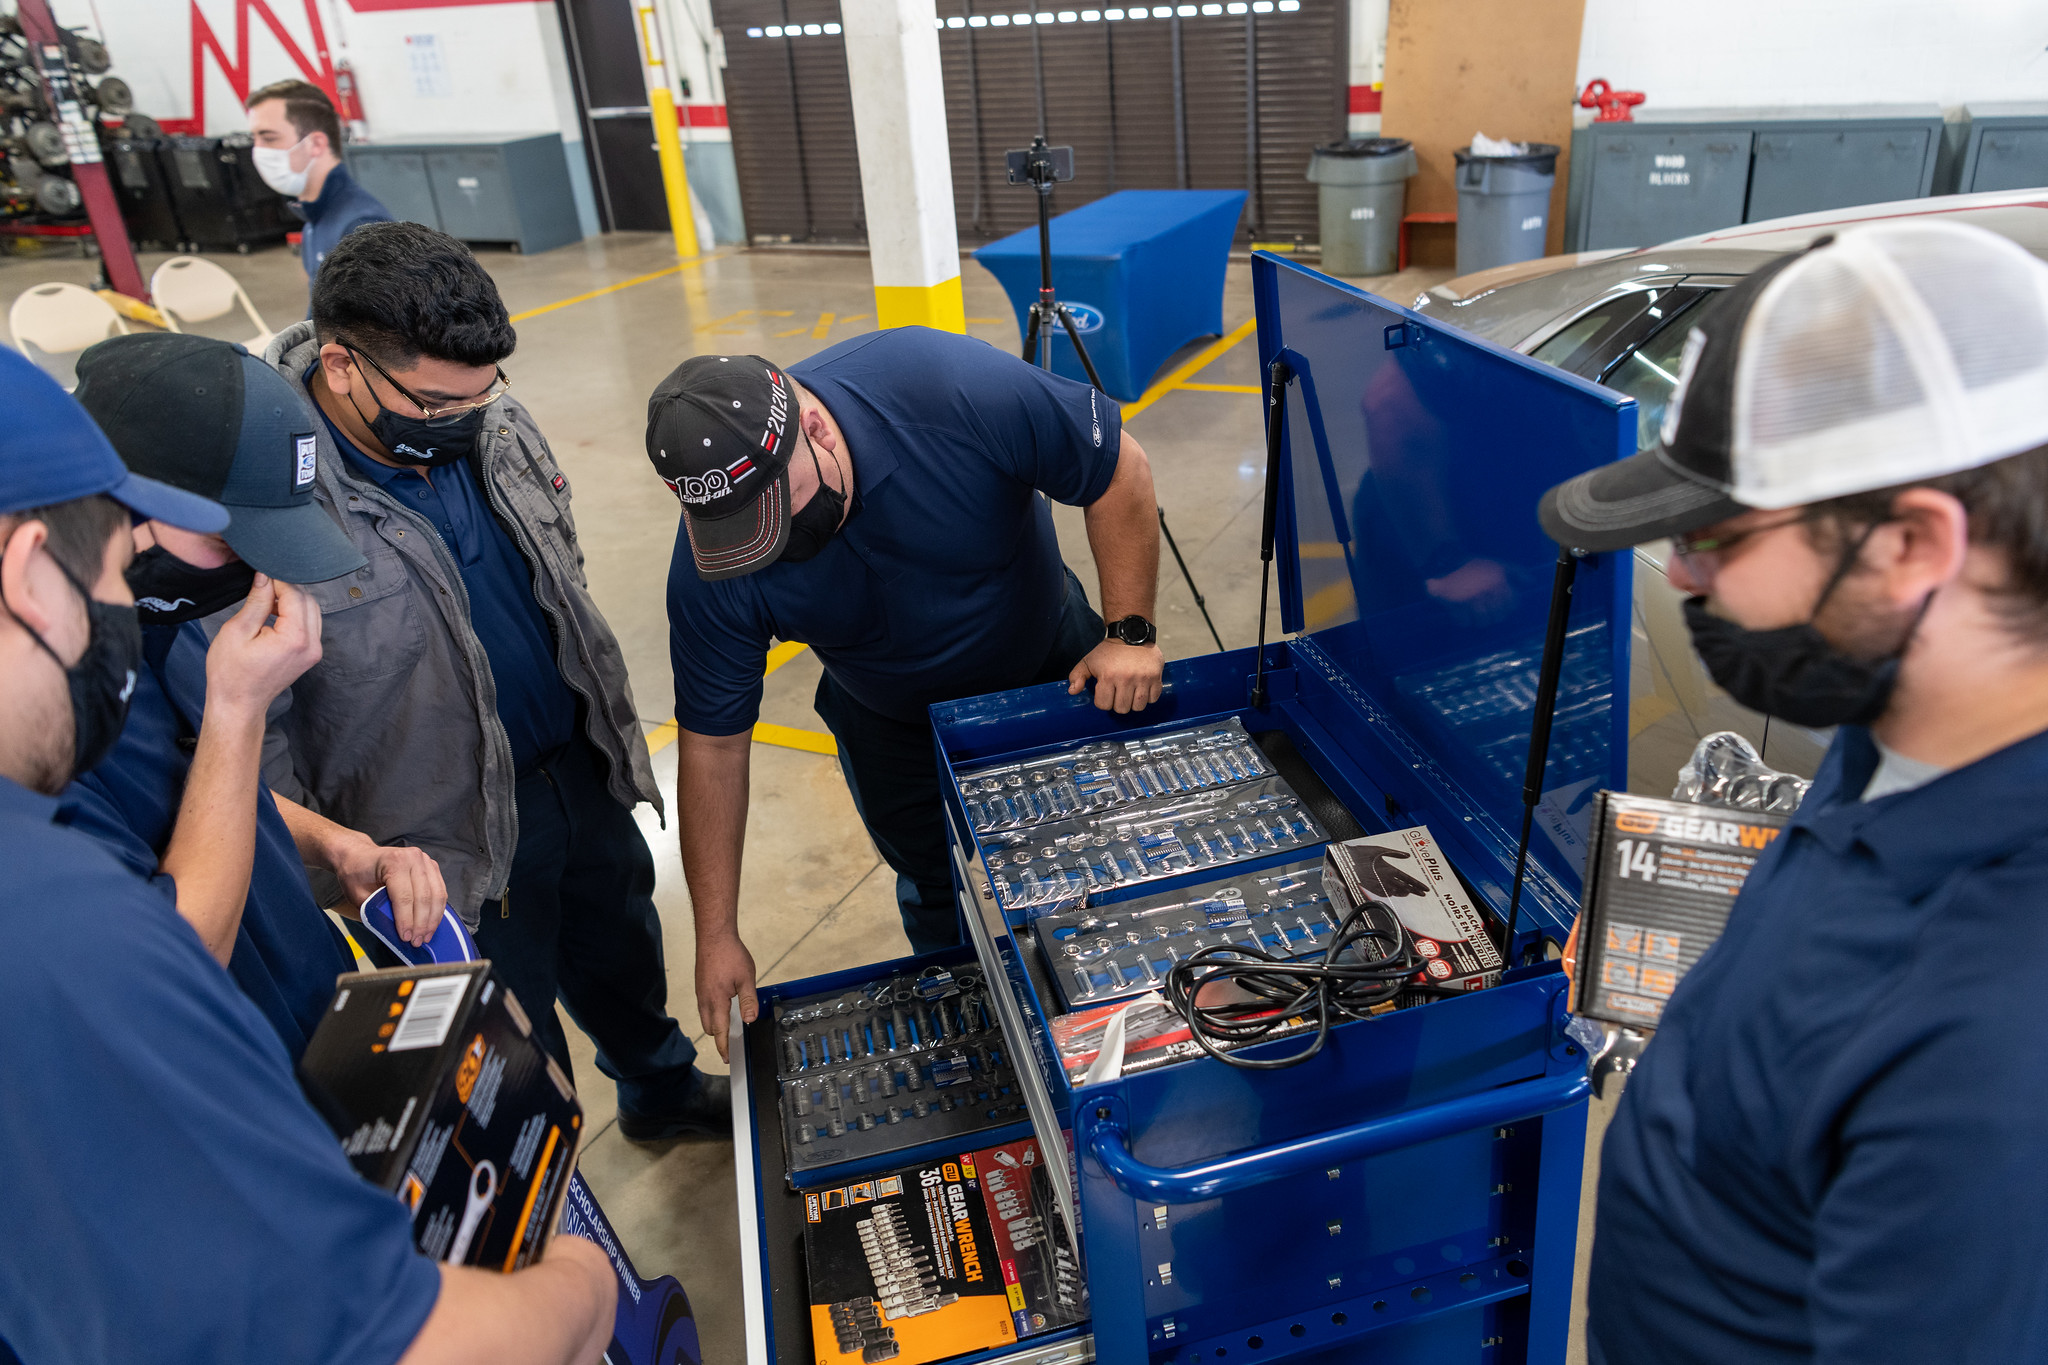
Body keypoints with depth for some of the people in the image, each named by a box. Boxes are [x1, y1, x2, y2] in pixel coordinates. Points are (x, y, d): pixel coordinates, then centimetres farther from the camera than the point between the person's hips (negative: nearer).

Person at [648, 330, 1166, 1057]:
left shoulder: (952, 388, -39)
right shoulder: (712, 570, -30)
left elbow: (1120, 470, -25)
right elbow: (712, 744, -20)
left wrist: (1128, 632, -28)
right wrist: (717, 935, -16)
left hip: (1053, 665, 0)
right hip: (896, 725, 1)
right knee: (944, 901, 12)